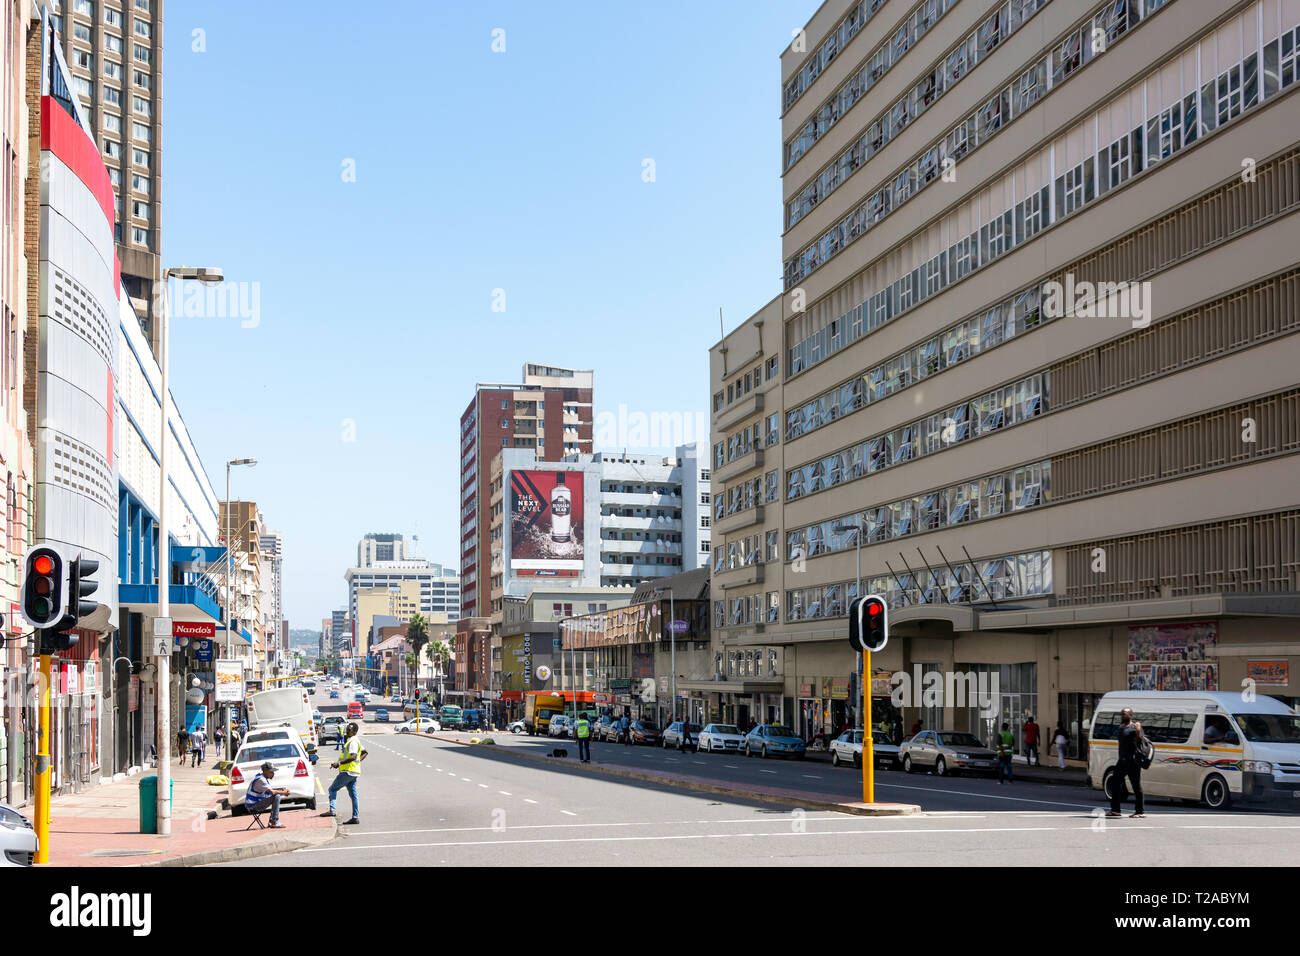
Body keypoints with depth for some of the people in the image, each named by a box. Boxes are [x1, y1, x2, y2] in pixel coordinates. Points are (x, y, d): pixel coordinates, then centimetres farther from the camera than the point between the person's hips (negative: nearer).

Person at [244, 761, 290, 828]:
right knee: (276, 796, -21)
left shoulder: (264, 778, 12)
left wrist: (283, 789, 6)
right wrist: (283, 793, -11)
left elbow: (270, 789, 21)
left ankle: (272, 821, 17)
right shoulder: (260, 780, -20)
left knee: (277, 794, 19)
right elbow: (272, 792, -27)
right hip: (253, 806, -11)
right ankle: (274, 823, -18)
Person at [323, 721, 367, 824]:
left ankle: (332, 810, -17)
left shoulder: (353, 742, -14)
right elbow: (365, 752, 30)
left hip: (348, 771, -10)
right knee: (352, 794, 9)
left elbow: (353, 757, -27)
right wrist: (359, 761, 20)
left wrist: (339, 763, -30)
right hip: (353, 772, 10)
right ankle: (356, 817, 9)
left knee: (333, 789, -6)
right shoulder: (356, 741, 18)